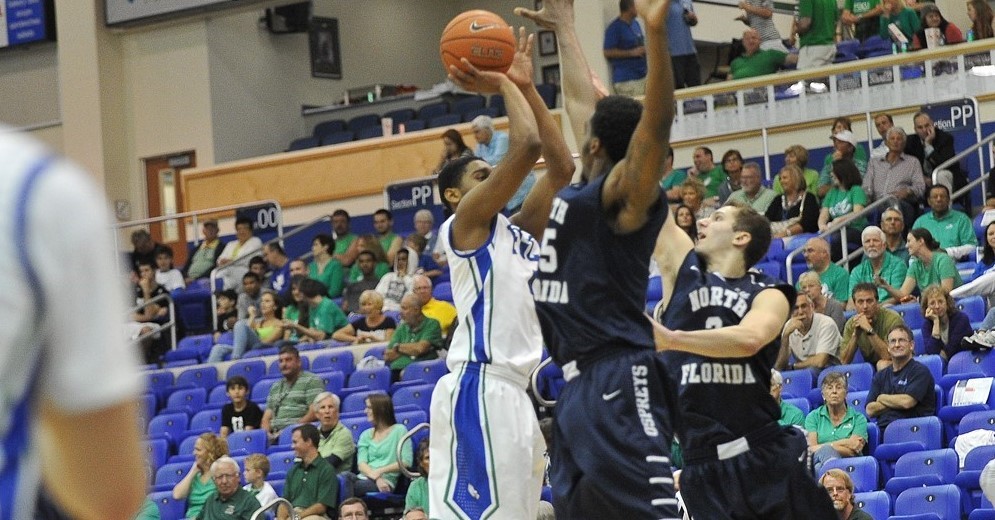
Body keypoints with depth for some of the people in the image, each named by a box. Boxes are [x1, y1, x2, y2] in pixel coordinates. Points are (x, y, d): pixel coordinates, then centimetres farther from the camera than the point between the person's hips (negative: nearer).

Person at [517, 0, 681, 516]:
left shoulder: (624, 197, -7)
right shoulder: (587, 194, 15)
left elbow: (656, 124, -25)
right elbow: (581, 100, 29)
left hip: (618, 384, -10)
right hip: (578, 386, 10)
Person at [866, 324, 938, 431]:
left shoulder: (919, 371, 5)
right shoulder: (881, 376, 22)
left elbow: (907, 402, -8)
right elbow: (870, 410, 11)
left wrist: (882, 398, 8)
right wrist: (896, 401, -1)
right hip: (883, 430, 5)